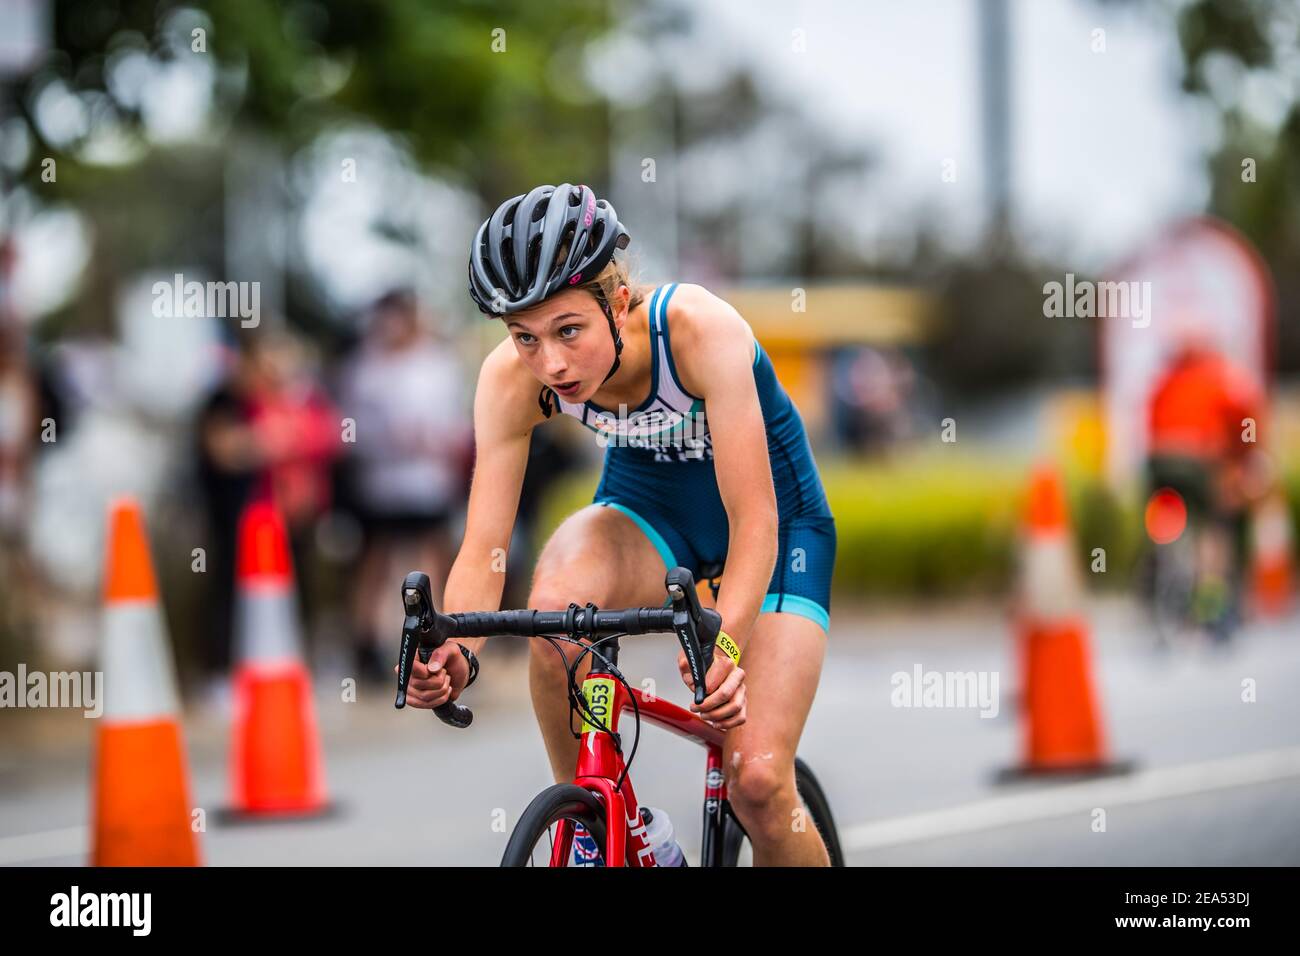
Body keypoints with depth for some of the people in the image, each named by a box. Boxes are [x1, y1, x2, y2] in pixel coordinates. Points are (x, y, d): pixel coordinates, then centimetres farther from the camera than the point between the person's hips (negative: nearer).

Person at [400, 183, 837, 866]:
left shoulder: (700, 329, -34)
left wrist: (726, 644, -52)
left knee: (758, 783, -16)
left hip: (775, 513, -3)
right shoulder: (513, 378, -24)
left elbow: (753, 518, -36)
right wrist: (456, 652, -45)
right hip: (648, 502, 3)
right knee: (557, 601, -33)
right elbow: (483, 547, -25)